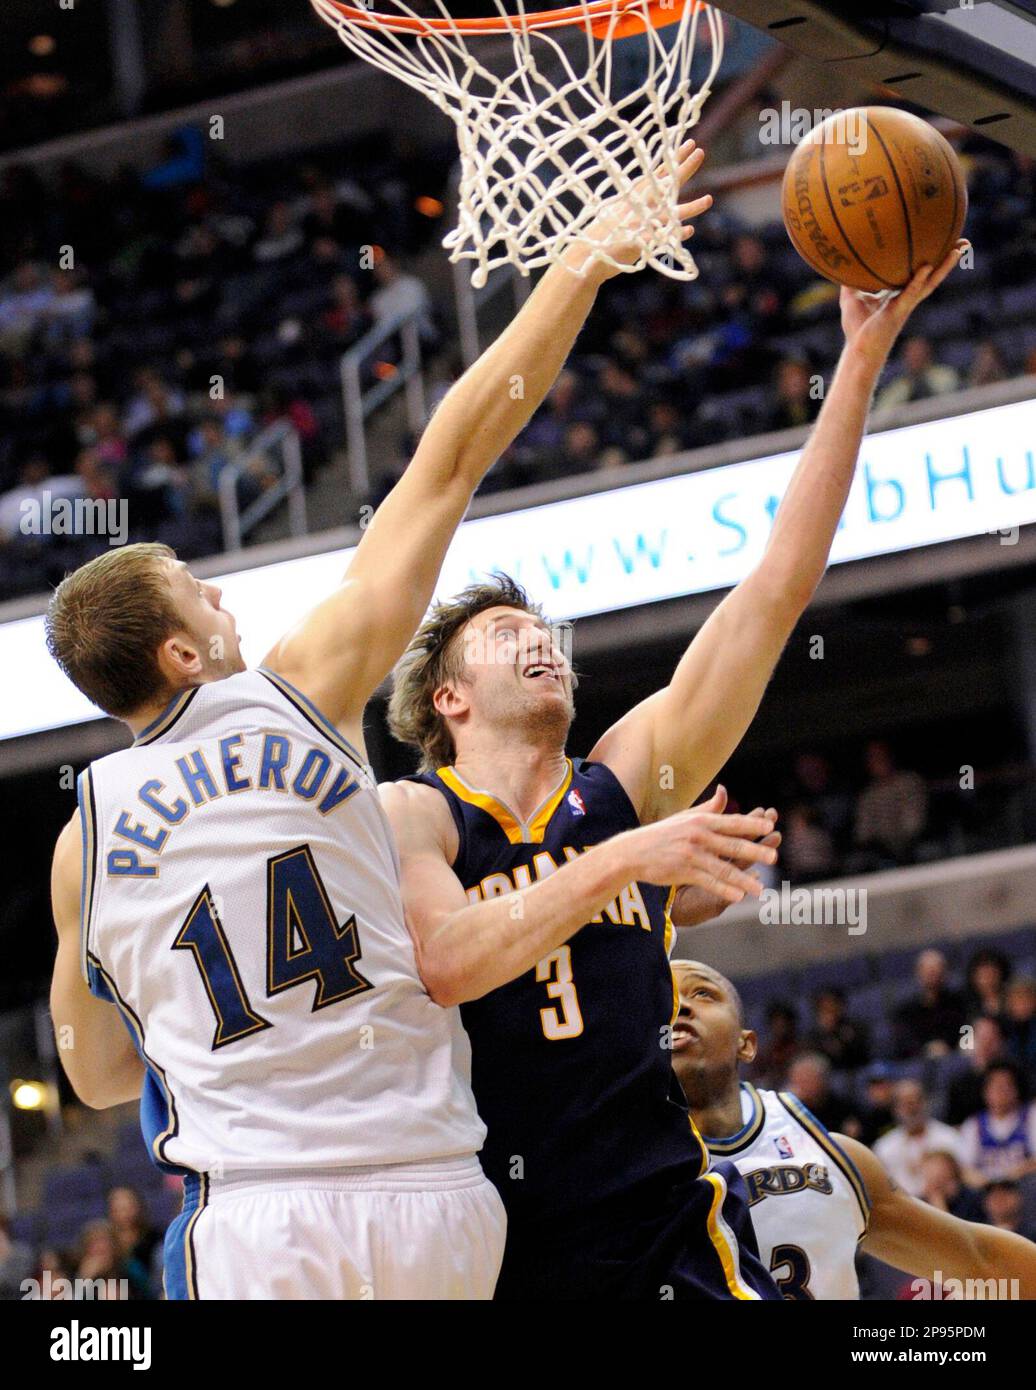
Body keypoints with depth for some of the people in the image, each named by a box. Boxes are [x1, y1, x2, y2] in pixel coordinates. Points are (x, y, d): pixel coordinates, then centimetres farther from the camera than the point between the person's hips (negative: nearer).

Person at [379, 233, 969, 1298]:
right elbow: (441, 961, -20)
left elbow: (777, 590, 6)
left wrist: (861, 360, 1)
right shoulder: (408, 815, 1)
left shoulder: (627, 779, 10)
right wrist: (629, 857, -26)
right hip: (494, 1248, -3)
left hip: (666, 1226, 3)